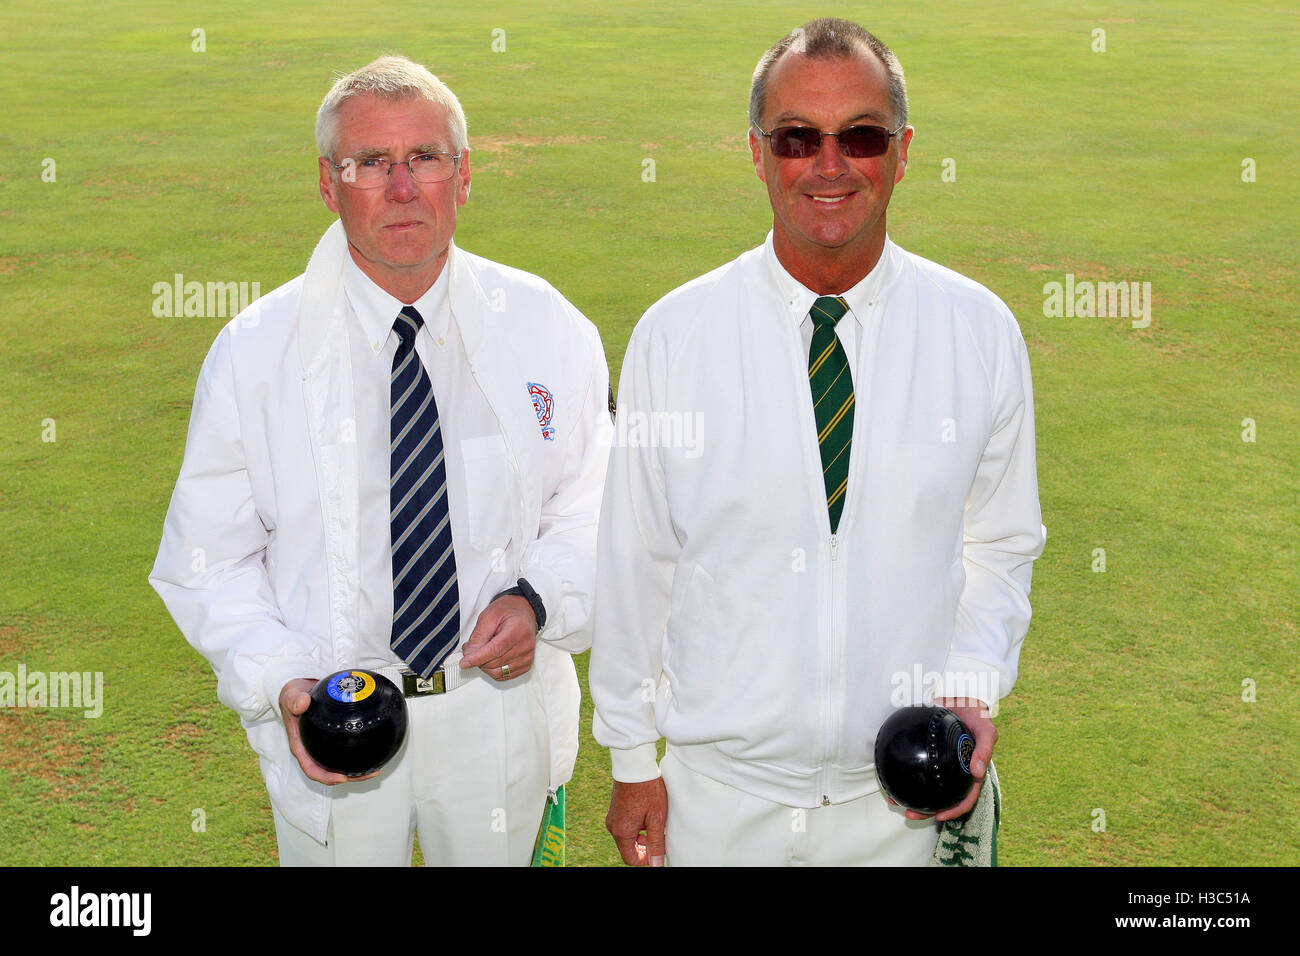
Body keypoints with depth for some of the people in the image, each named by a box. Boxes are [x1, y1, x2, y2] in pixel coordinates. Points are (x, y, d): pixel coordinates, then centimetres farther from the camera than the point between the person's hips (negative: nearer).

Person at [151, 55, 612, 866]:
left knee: (495, 854, 22)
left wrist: (536, 601, -16)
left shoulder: (547, 329, -5)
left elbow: (592, 508, 2)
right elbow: (209, 555, -4)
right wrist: (278, 683, -19)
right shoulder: (255, 350, -8)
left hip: (499, 702, 1)